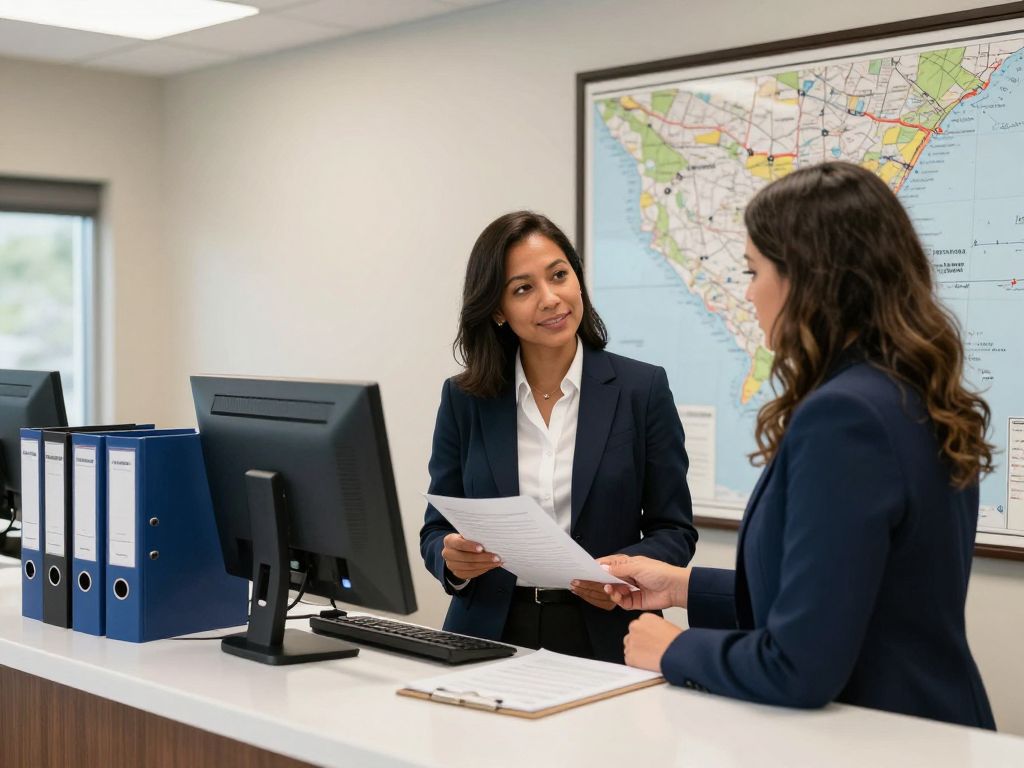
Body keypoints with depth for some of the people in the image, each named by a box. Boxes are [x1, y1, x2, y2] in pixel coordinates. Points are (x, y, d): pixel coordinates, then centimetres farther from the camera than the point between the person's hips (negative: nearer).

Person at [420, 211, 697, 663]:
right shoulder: (464, 399, 6)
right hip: (490, 637, 2)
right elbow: (437, 529, 9)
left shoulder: (642, 388, 1)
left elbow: (674, 530, 4)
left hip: (604, 638, -1)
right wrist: (453, 559, -13)